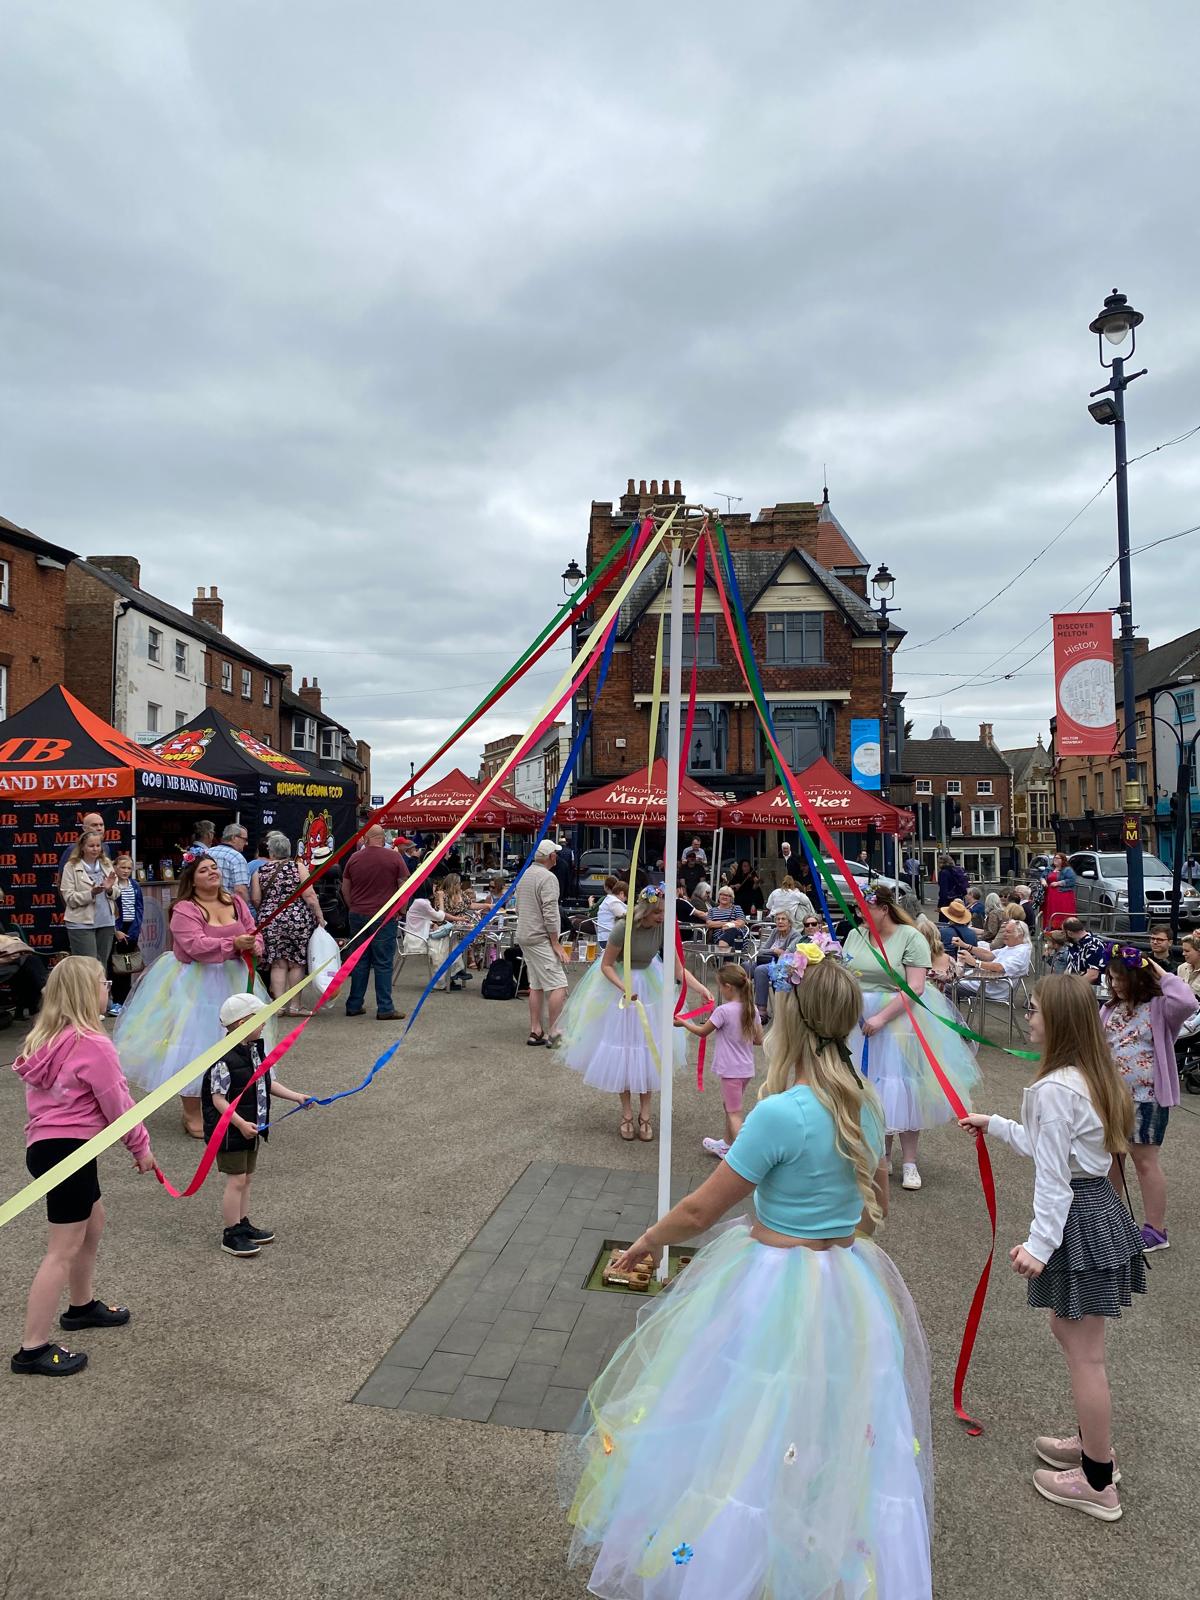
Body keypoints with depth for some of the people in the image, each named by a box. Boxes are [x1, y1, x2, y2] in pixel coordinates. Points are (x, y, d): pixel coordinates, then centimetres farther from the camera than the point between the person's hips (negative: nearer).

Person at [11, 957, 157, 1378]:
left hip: (45, 1144, 10)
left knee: (93, 1220, 26)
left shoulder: (46, 1038, 8)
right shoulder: (92, 1044, -19)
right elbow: (117, 1103, -12)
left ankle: (81, 1306, 42)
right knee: (64, 1250, -1)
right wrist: (141, 1146, 3)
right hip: (68, 1149, -10)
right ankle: (32, 1349, 5)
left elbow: (47, 1094, 16)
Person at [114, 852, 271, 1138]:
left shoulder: (235, 902, 7)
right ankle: (191, 1114, 10)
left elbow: (254, 933, 8)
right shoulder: (184, 909, -12)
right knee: (194, 1042, -4)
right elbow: (196, 946, -24)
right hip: (195, 985, -6)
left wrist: (253, 946, -15)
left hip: (232, 981, 6)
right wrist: (232, 943, -32)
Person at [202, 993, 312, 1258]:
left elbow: (267, 1083, 13)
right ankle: (231, 1235, 10)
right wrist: (241, 1124, -29)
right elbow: (218, 1099, -23)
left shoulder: (256, 1050, 4)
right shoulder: (225, 1059, -23)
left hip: (251, 1128, 8)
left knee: (246, 1178, 17)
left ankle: (243, 1225, 30)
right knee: (236, 1180, -2)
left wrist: (296, 1097, 7)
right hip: (230, 1130, -8)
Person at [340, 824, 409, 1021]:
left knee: (359, 961, 12)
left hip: (357, 916, 4)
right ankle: (385, 1009, 1)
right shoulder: (394, 857, -5)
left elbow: (345, 889, 11)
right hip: (384, 917, -3)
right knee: (383, 963, 0)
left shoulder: (354, 858, 4)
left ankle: (354, 1005, 17)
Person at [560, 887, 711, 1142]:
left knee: (648, 1049, 5)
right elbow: (606, 965, -16)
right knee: (622, 1047, 4)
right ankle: (626, 1113, 20)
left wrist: (701, 989, -30)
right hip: (617, 981, -3)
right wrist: (625, 988, -29)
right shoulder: (623, 928, -27)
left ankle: (644, 1113, 19)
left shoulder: (664, 929, -17)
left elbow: (678, 969, -15)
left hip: (649, 985, 3)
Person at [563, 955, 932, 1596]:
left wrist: (643, 1244, 0)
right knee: (839, 1441, 25)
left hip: (774, 1289, -8)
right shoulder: (865, 1105, -3)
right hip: (852, 1285, 8)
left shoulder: (779, 1114, -25)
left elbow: (699, 1210, -16)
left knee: (752, 1430, 11)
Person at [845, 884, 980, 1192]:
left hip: (898, 1021, -4)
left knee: (900, 1090, 1)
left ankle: (909, 1162, 15)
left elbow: (915, 987, -17)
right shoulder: (854, 935, 5)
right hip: (859, 1021, 4)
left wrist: (881, 1017, -21)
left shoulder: (910, 937, -10)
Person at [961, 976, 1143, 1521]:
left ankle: (1097, 1483, 19)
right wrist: (995, 1125, 24)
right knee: (1067, 1327, 24)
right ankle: (1092, 1442, 39)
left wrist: (1040, 1244, -21)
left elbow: (1053, 1175, -24)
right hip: (1097, 1207, 10)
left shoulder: (1054, 1089, -24)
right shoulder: (1090, 1078, 6)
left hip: (1077, 1219, -10)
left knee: (1084, 1353, 4)